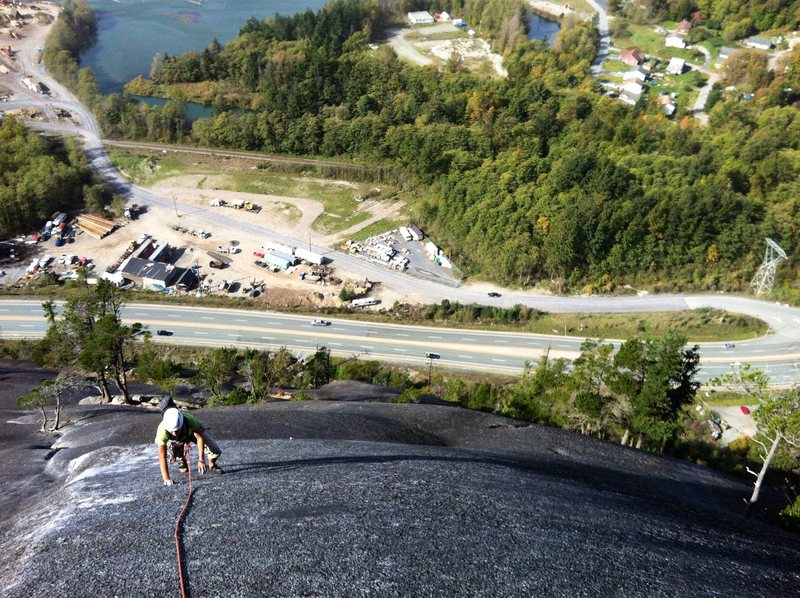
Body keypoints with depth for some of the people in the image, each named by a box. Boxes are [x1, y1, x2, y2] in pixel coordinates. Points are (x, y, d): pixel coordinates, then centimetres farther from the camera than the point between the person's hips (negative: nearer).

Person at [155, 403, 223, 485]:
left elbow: (200, 438, -30)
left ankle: (211, 465, 20)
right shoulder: (162, 429, -41)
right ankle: (182, 463, 11)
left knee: (215, 452, -15)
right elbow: (162, 456, -41)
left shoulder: (189, 420, -43)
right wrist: (166, 479, -44)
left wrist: (201, 460, -31)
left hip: (194, 431, -2)